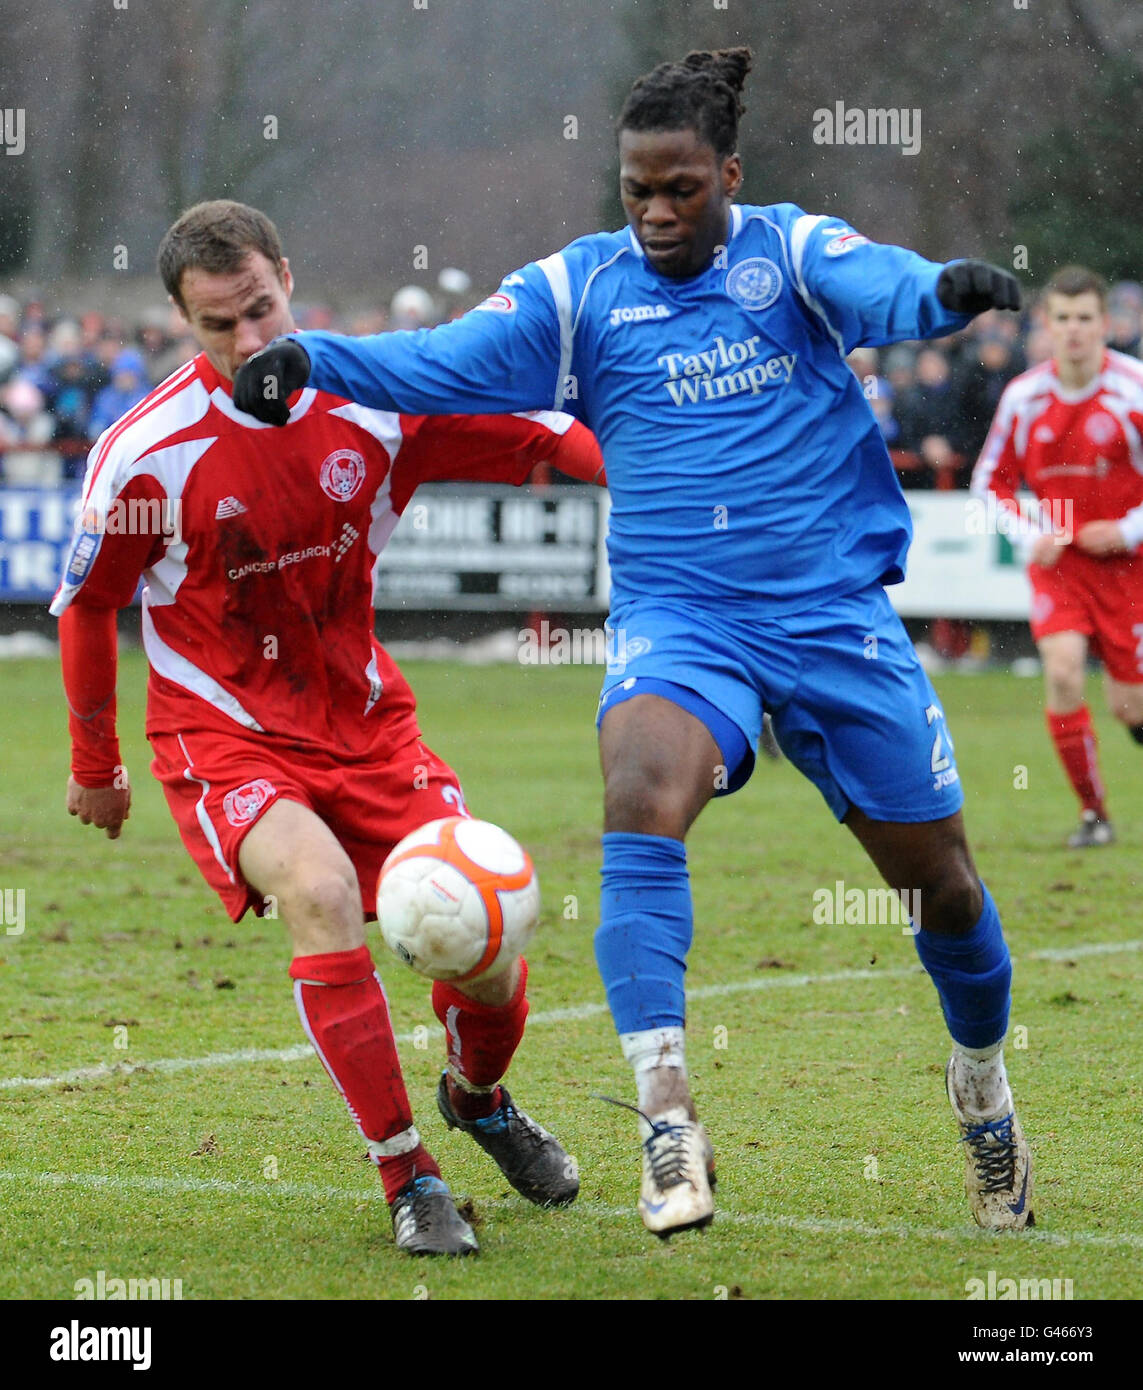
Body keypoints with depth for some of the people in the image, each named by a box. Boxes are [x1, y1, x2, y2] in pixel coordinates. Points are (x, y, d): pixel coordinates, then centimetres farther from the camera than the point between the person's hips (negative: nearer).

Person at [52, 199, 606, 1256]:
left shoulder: (380, 402, -9)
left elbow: (549, 441, 1)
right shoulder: (145, 454, -16)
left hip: (364, 720, 3)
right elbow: (85, 605, 0)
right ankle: (406, 1177, -20)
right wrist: (95, 765, 9)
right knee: (321, 892, -32)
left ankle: (479, 1097, 32)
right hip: (223, 733, -3)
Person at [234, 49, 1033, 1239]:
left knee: (938, 878, 7)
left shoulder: (791, 251, 0)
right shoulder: (582, 290, 4)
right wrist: (313, 358, -22)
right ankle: (664, 1118, -32)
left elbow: (879, 289, -20)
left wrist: (944, 292, -44)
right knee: (641, 794, -31)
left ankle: (982, 1079, 38)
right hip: (678, 616, 0)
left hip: (832, 608, 0)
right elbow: (450, 360, -5)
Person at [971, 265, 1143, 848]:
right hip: (1057, 557, 2)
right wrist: (1029, 536, -5)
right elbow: (990, 479, 10)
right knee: (1062, 668, -20)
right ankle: (1092, 812, -7)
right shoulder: (1023, 396, -3)